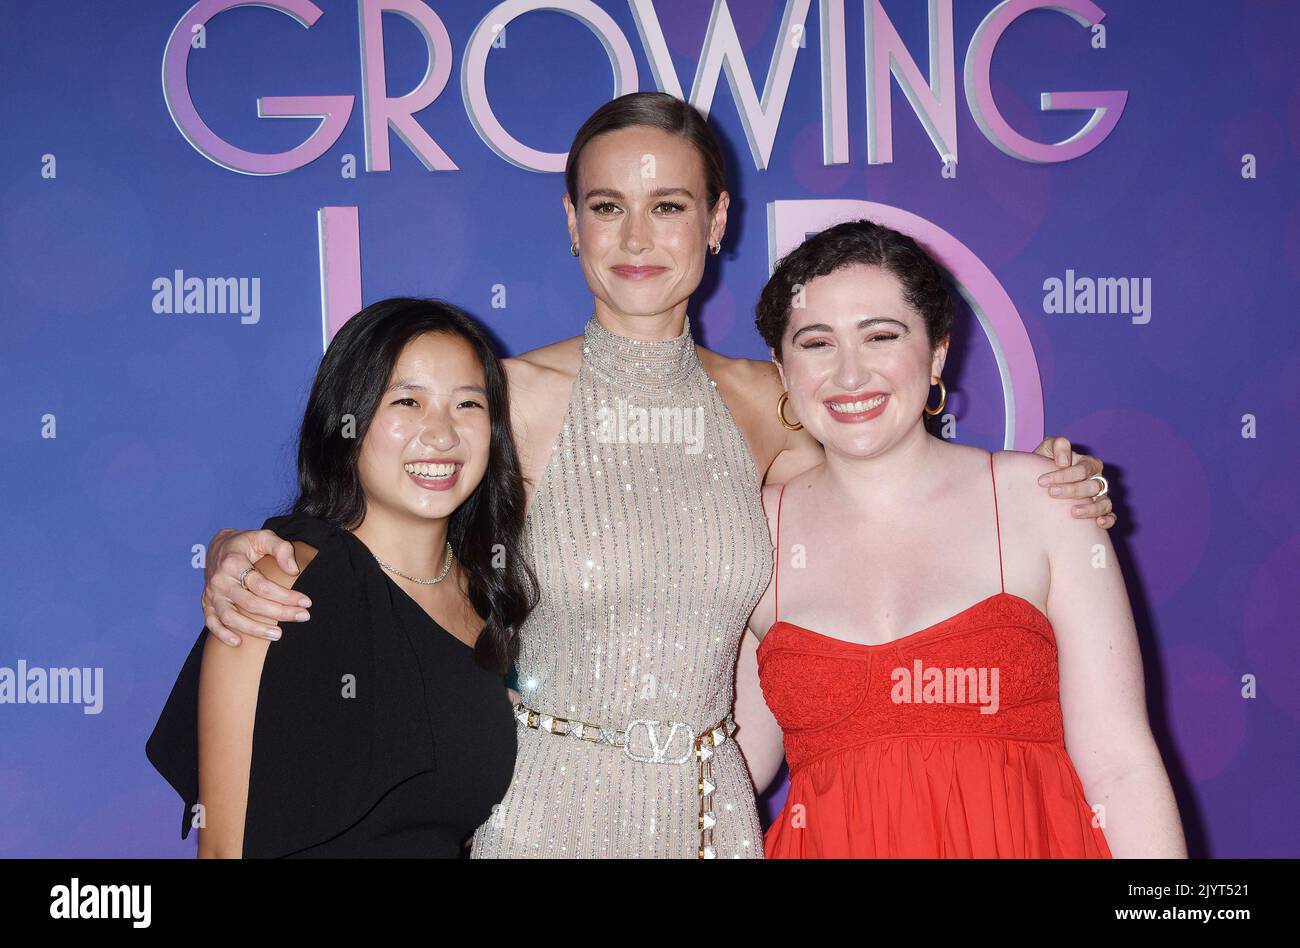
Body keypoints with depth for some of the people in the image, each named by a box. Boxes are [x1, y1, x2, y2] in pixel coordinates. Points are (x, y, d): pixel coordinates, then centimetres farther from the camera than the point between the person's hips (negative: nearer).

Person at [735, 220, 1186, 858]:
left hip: (1027, 842, -1)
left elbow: (1120, 766, -9)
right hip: (830, 842, 1)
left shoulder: (1041, 499, -6)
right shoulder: (758, 533, -2)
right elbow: (732, 770, 1)